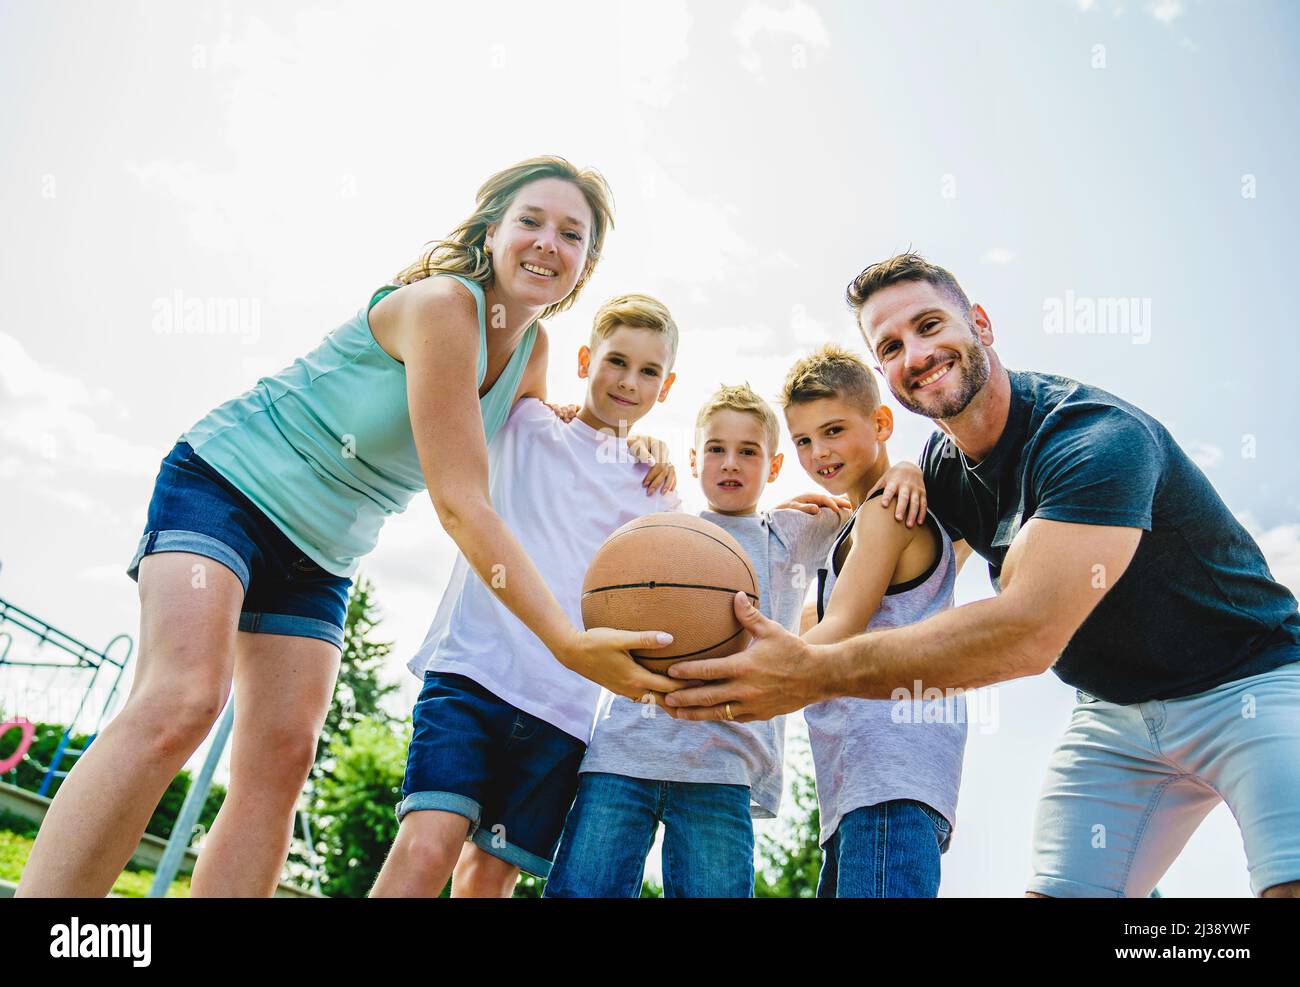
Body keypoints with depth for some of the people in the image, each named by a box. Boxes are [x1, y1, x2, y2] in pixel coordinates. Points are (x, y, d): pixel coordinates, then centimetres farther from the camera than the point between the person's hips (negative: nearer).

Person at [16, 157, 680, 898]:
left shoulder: (532, 349, 1)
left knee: (282, 763, -4)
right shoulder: (441, 303, -24)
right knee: (181, 704, -27)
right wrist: (569, 642, -36)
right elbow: (461, 504, -30)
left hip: (322, 558, 8)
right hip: (227, 484, -7)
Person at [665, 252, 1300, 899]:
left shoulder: (1096, 436, -28)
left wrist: (813, 674, -42)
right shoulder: (943, 463, -2)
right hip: (1115, 714, 6)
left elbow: (1030, 629, -40)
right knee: (1057, 892, -2)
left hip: (1247, 682, -6)